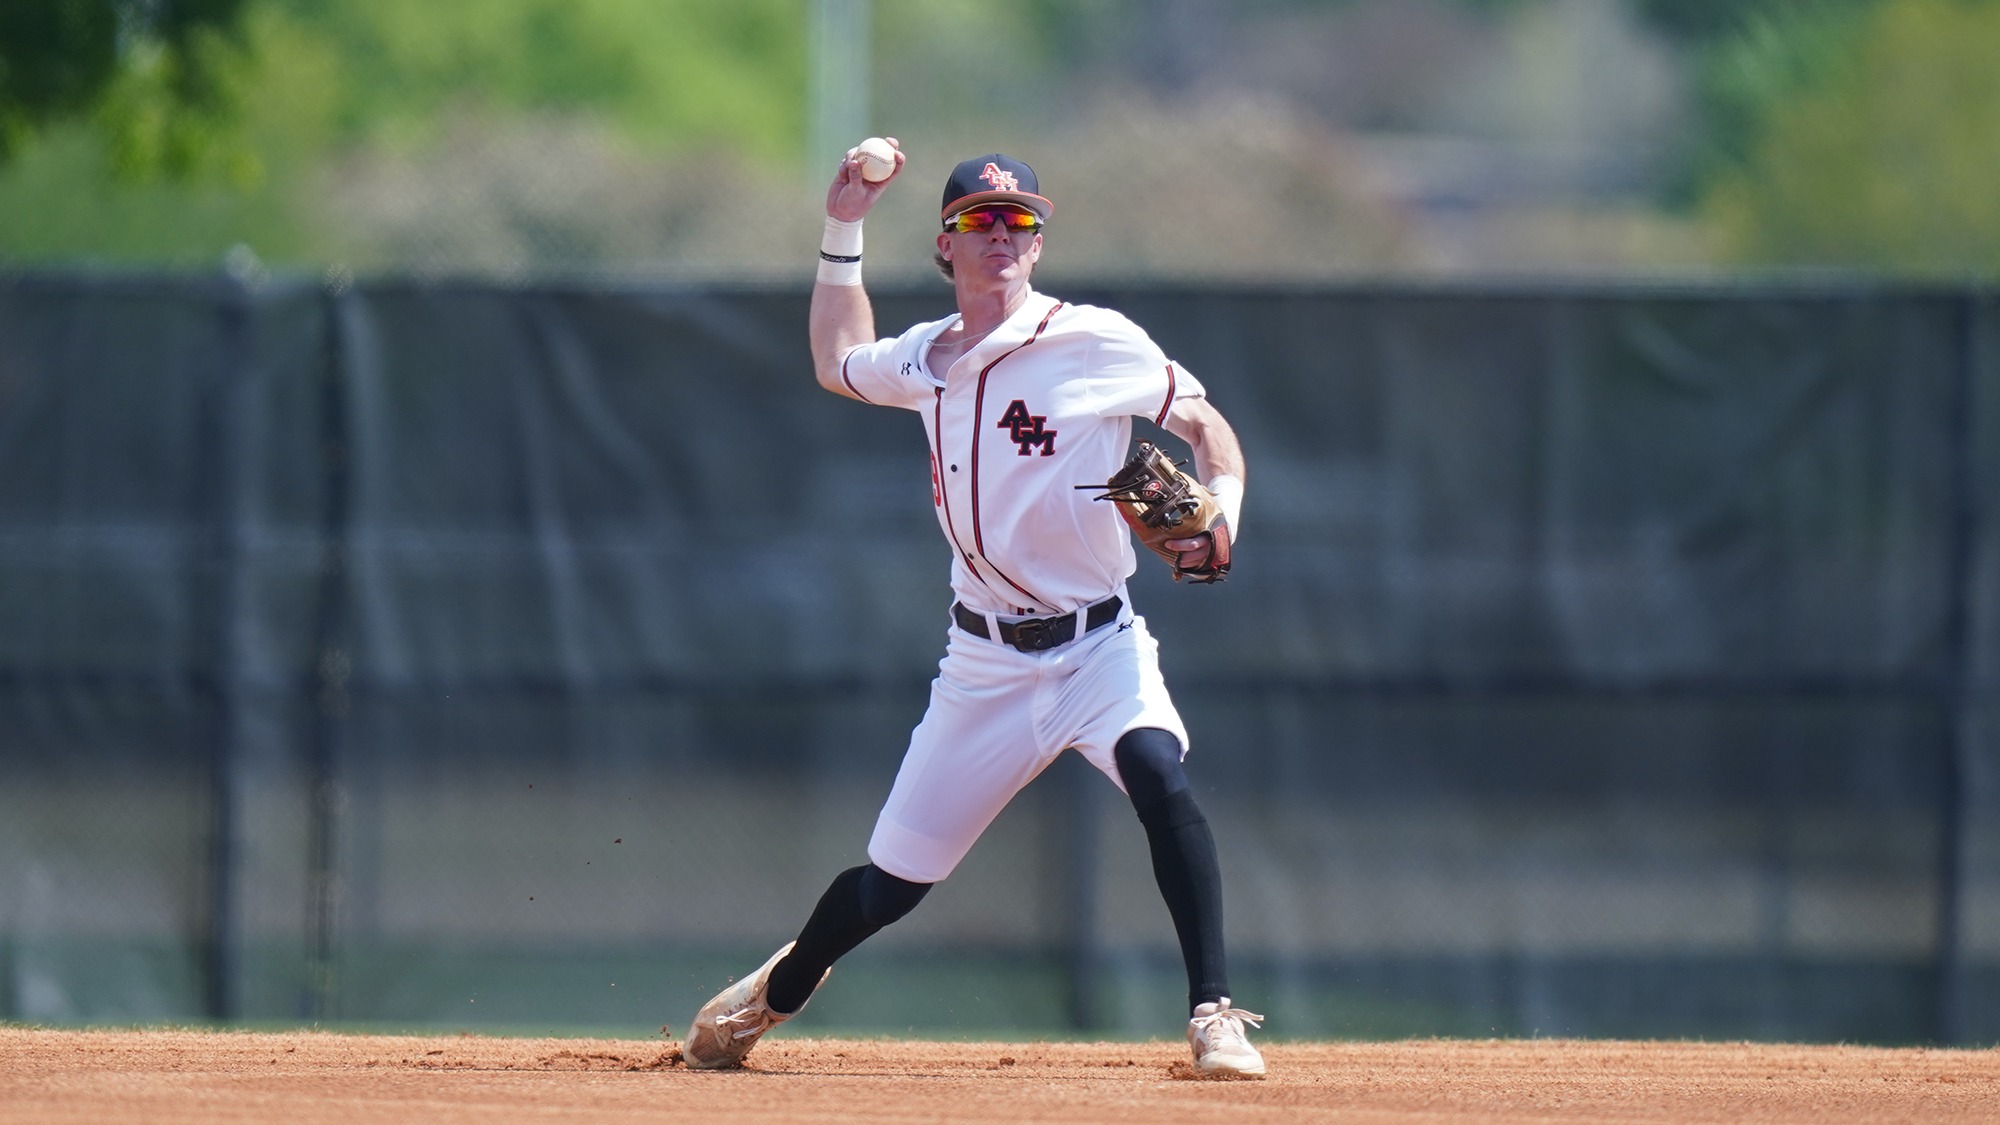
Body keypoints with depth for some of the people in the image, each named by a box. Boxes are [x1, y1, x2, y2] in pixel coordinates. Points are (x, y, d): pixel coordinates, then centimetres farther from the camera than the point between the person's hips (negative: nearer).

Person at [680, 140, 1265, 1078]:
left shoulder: (1096, 343, -8)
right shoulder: (928, 358, 7)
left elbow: (1206, 425, -1)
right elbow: (836, 363, 29)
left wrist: (1220, 512, -21)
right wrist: (842, 233, 21)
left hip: (1098, 647, -4)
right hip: (986, 665, 4)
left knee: (1156, 773, -35)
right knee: (889, 883, 7)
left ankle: (1214, 1015, -30)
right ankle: (775, 995, 37)